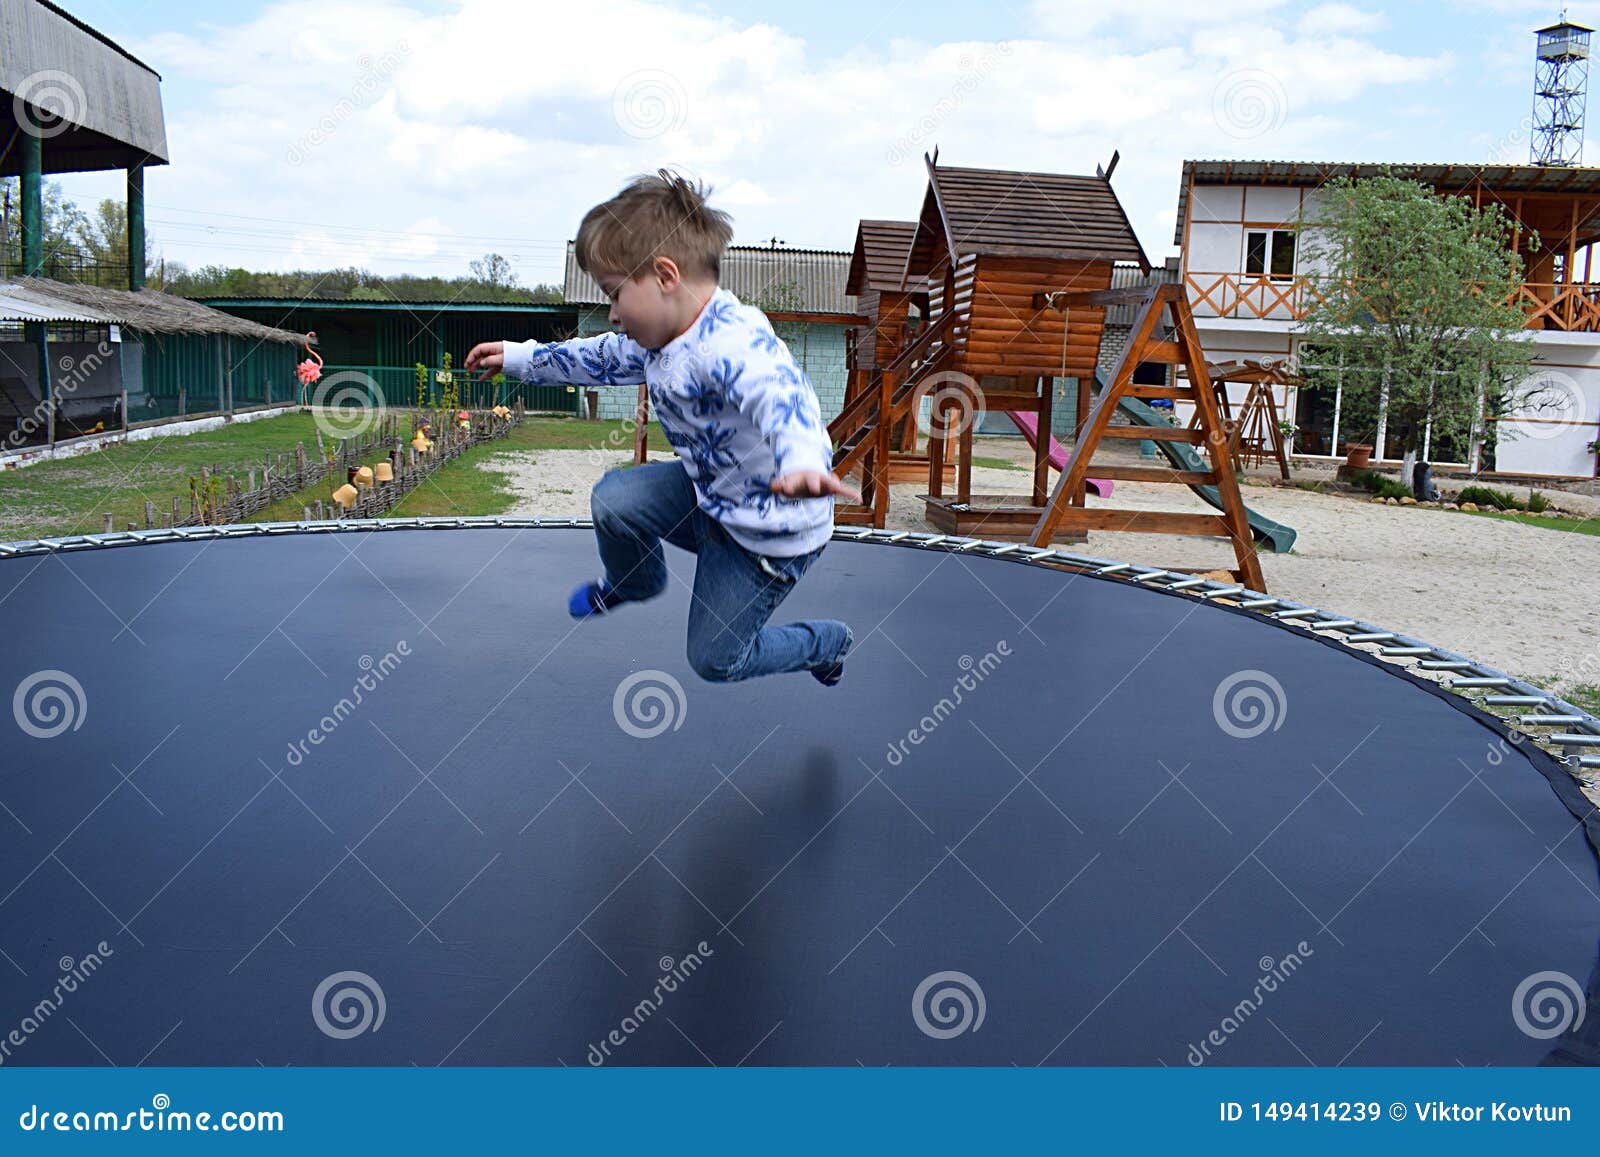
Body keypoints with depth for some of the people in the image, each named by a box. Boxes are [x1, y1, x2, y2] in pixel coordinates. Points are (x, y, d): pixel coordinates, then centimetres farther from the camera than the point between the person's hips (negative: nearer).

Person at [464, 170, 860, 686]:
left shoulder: (730, 341, -34)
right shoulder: (660, 338, -2)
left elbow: (779, 395, -55)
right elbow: (605, 357, 19)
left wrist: (803, 463, -77)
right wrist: (519, 357, 27)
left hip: (770, 533, -8)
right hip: (709, 491, 8)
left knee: (715, 659, 4)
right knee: (613, 498, -5)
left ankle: (827, 642, 32)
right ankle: (632, 584, 29)